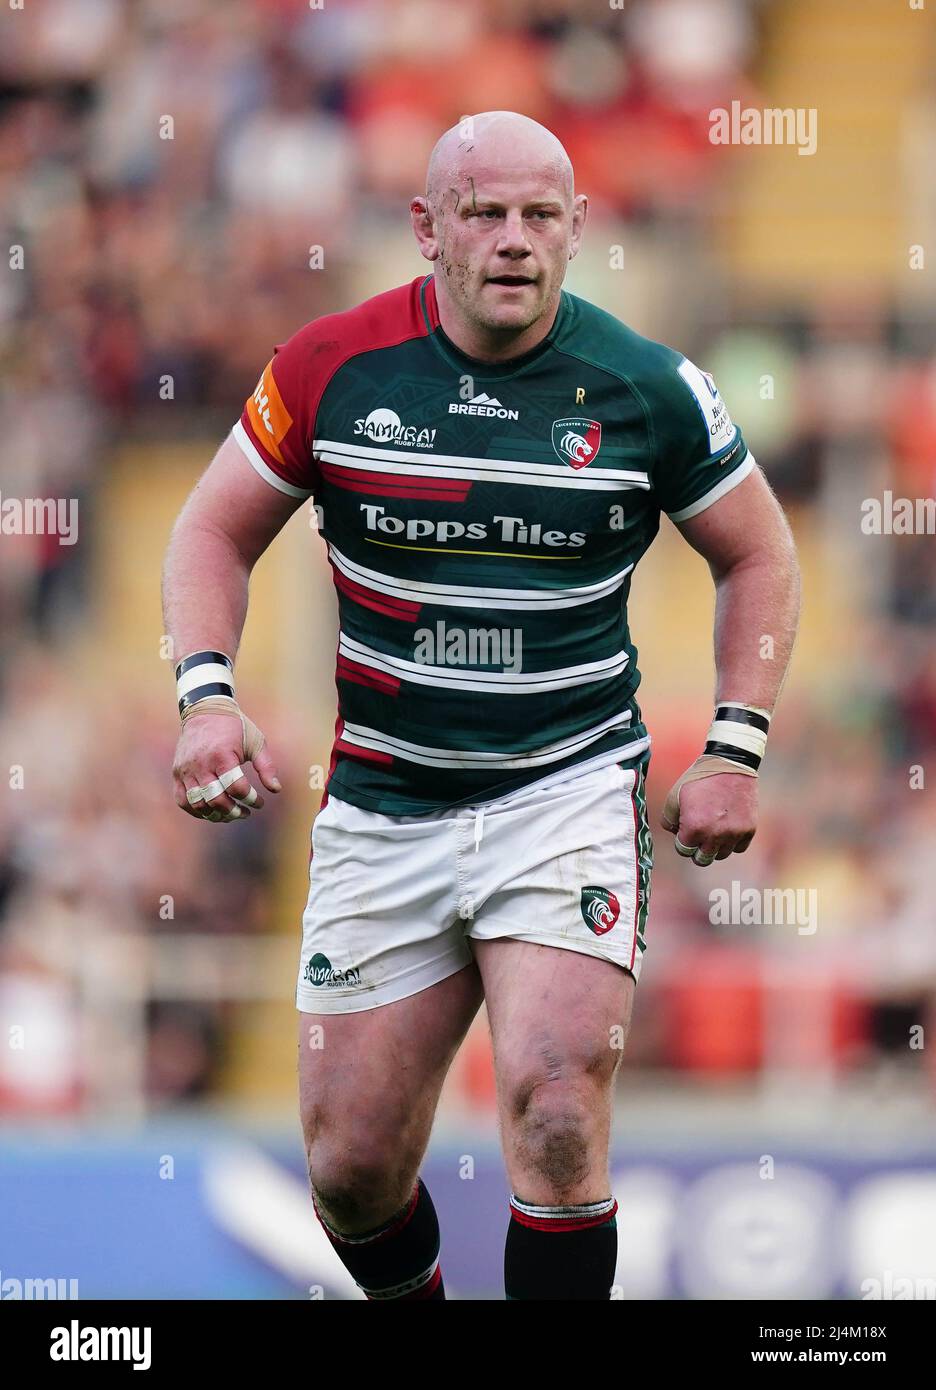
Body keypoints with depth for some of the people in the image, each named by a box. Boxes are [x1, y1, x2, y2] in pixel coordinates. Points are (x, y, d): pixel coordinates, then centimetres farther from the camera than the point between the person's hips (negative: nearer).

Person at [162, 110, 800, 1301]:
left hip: (571, 788, -2)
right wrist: (206, 695, -9)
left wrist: (734, 752, 1)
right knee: (350, 1169, 5)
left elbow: (757, 554, 10)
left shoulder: (645, 387, -5)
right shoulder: (333, 368, -4)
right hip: (383, 808, 2)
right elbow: (214, 532, 8)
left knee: (556, 1113, -21)